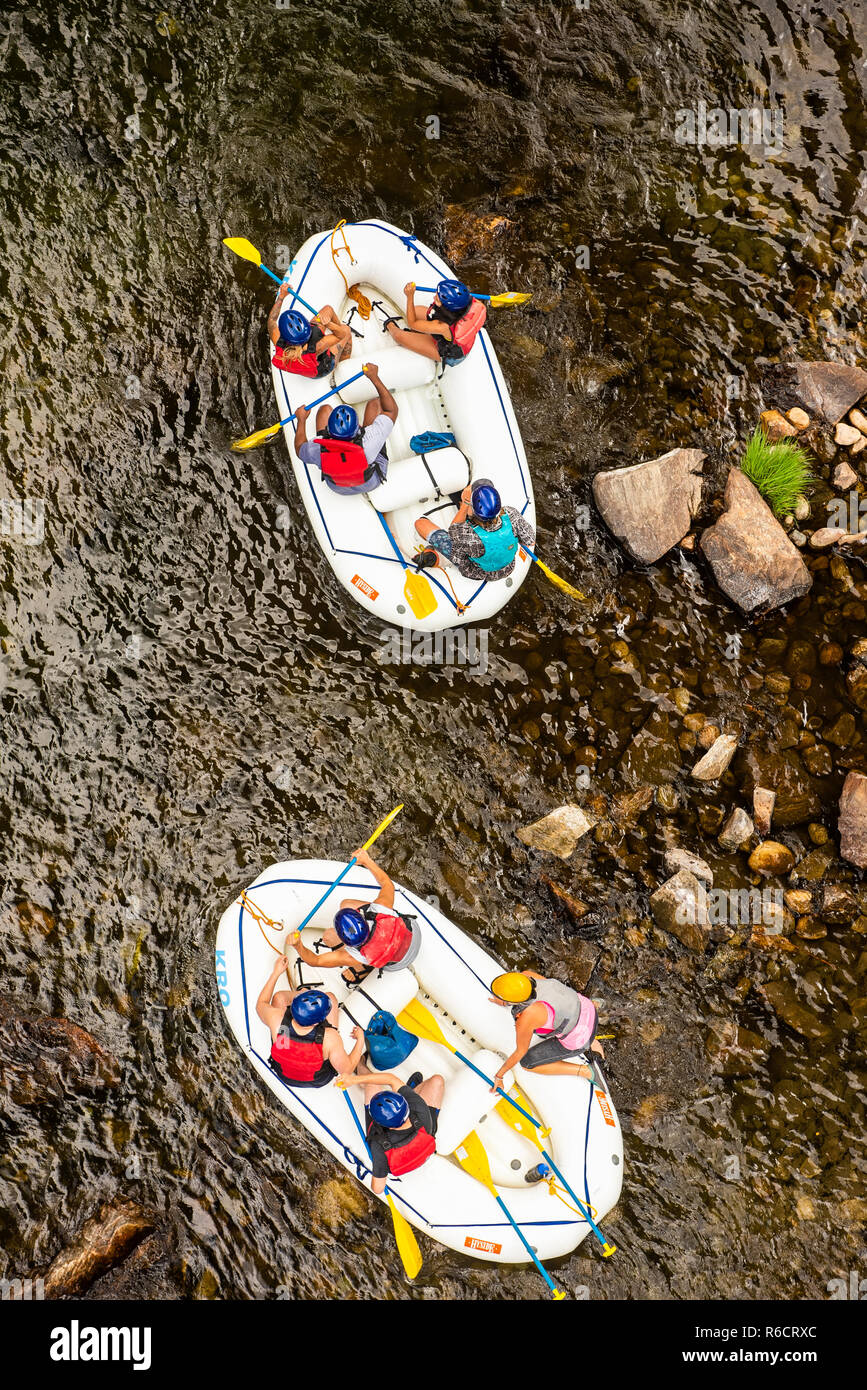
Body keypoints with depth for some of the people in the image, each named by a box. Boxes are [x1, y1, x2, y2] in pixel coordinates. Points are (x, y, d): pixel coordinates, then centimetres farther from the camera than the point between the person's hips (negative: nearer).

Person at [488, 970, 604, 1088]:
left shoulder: (525, 1019, -34)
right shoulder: (525, 975, -18)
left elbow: (520, 1052, -15)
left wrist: (499, 1076, 2)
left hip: (577, 1040, -6)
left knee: (527, 1062, 9)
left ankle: (583, 1071, 11)